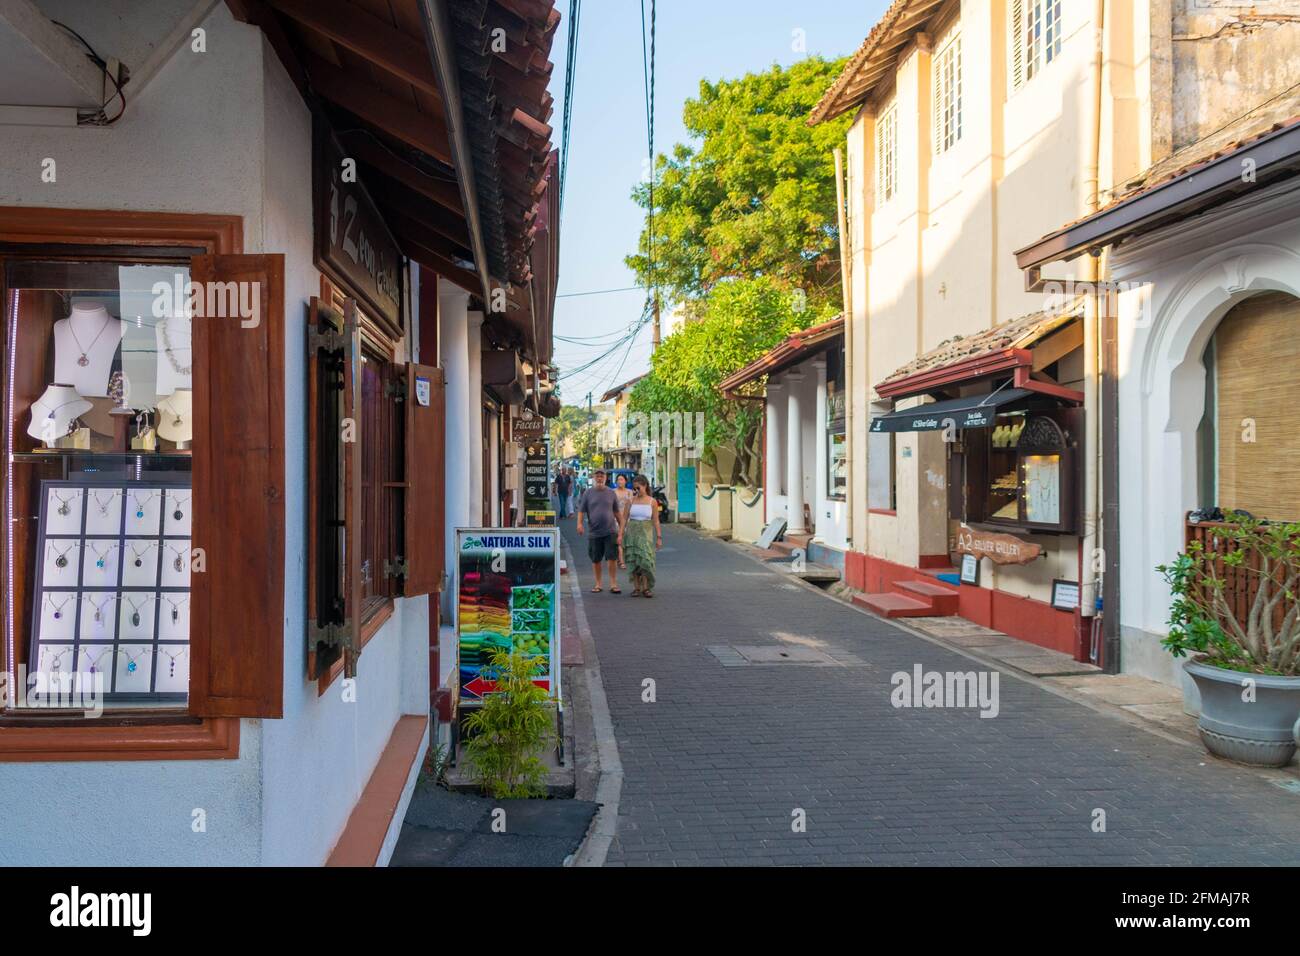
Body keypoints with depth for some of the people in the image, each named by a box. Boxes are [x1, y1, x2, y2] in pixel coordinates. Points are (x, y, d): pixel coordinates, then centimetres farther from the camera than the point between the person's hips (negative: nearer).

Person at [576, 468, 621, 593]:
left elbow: (616, 511, 13)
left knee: (612, 558, -7)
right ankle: (598, 584, 20)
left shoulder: (611, 493, 6)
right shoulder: (588, 493, 5)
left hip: (610, 531, -1)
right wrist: (579, 523, -12)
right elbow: (581, 510, 3)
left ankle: (613, 584, -2)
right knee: (596, 560, 8)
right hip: (594, 532, 1)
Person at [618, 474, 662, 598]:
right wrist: (620, 534, -5)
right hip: (632, 532, 2)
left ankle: (646, 588, -5)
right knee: (633, 560, 0)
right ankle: (636, 587, 7)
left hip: (646, 533, -1)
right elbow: (624, 518, 3)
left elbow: (656, 521, 2)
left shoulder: (652, 502, 1)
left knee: (645, 559, -11)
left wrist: (659, 537, -1)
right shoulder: (631, 501, 4)